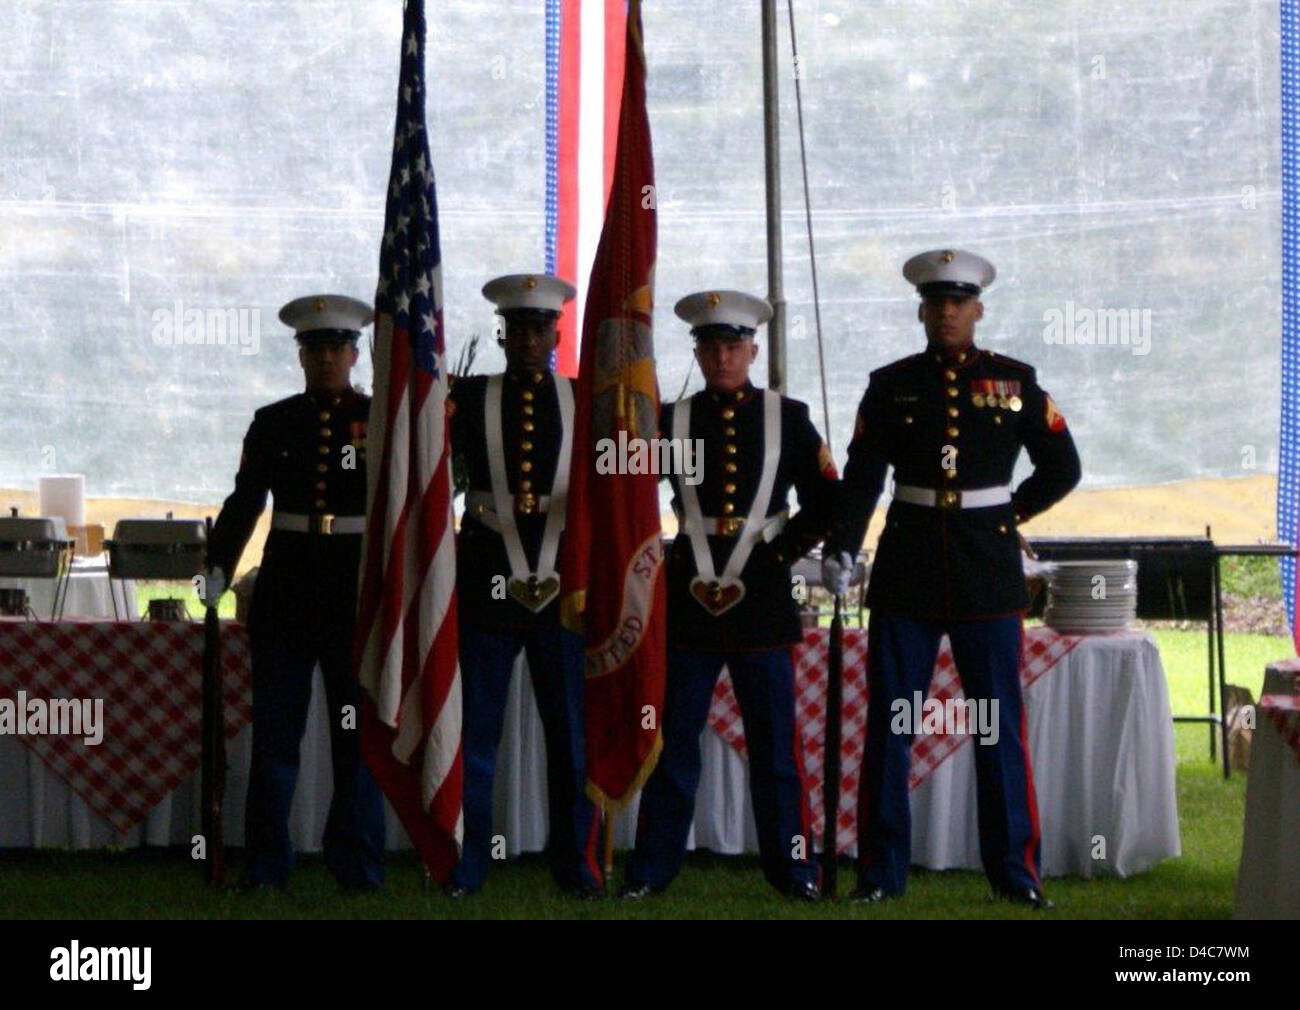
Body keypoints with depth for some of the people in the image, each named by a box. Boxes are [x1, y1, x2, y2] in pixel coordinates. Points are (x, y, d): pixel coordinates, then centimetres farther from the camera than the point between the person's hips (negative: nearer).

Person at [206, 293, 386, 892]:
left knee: (359, 730, 4)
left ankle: (358, 866, 12)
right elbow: (244, 502, 7)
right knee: (274, 730, 4)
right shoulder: (273, 423, 8)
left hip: (360, 591, -1)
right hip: (285, 590, 1)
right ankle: (265, 867, 11)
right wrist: (217, 567, -3)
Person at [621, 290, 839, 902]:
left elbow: (824, 501, 8)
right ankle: (652, 867, 11)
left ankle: (790, 865, 13)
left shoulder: (788, 418, 5)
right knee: (673, 739, 4)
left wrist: (785, 550, -2)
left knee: (775, 738, 4)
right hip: (689, 595, 0)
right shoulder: (670, 419, 5)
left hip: (763, 597, 0)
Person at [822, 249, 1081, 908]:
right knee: (888, 725, 2)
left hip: (989, 570, 0)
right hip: (907, 572, 1)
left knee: (1000, 727, 2)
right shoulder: (892, 385, 4)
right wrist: (840, 549, -17)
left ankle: (1014, 871, 10)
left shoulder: (1015, 382, 4)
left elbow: (1062, 469, 12)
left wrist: (1008, 516, 9)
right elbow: (861, 478, -4)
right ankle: (881, 872, 10)